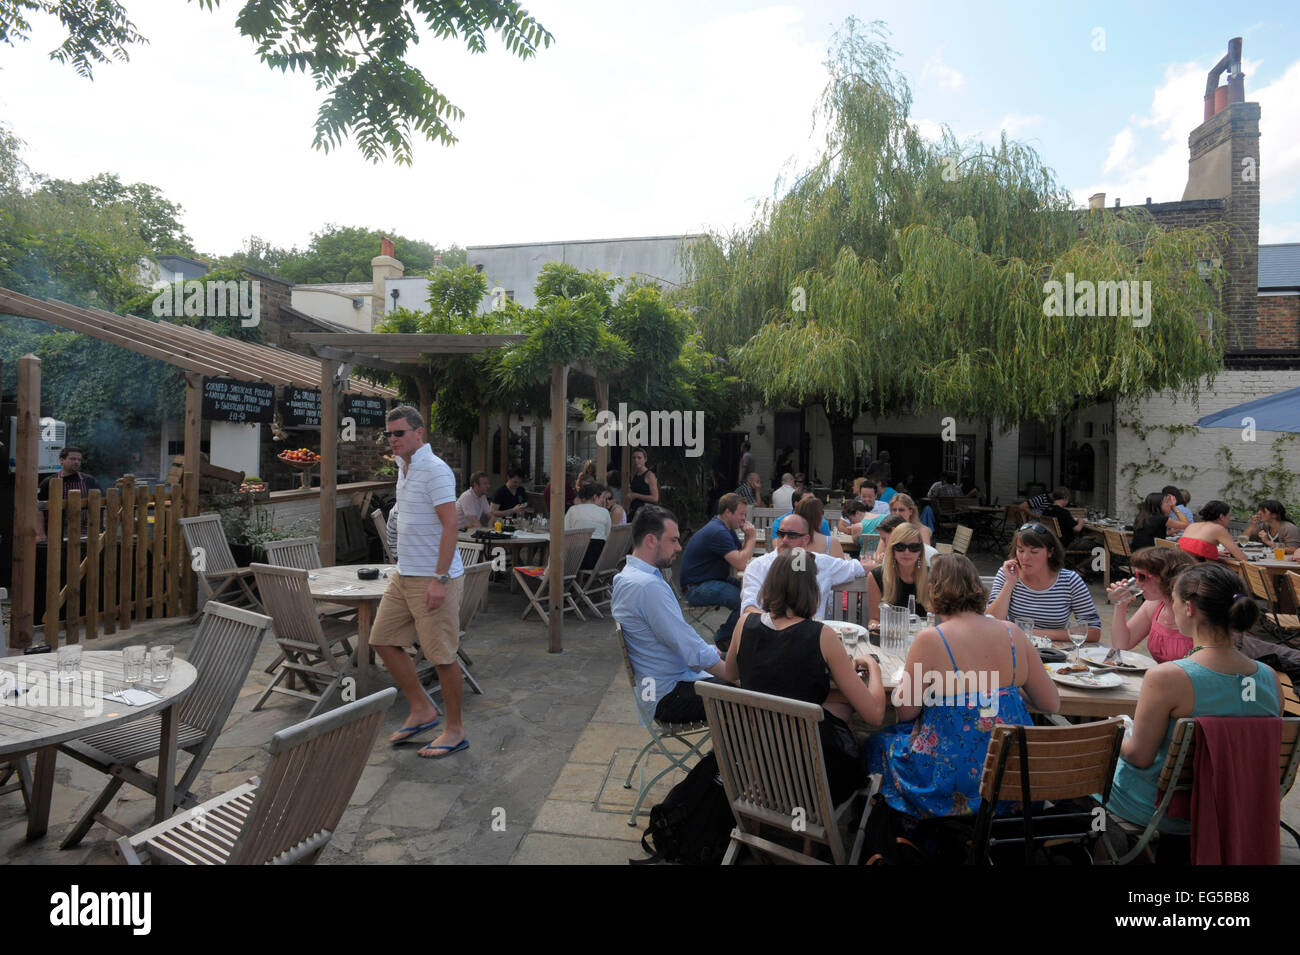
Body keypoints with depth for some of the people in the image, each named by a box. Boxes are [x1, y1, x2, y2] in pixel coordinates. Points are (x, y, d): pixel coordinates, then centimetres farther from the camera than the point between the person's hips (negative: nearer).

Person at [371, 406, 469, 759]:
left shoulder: (435, 470, -16)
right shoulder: (403, 468, 14)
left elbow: (449, 525, -22)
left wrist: (439, 580, -25)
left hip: (434, 579, -10)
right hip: (404, 574, 10)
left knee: (442, 654, -1)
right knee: (383, 640, 12)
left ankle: (455, 730, 14)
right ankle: (422, 710, 26)